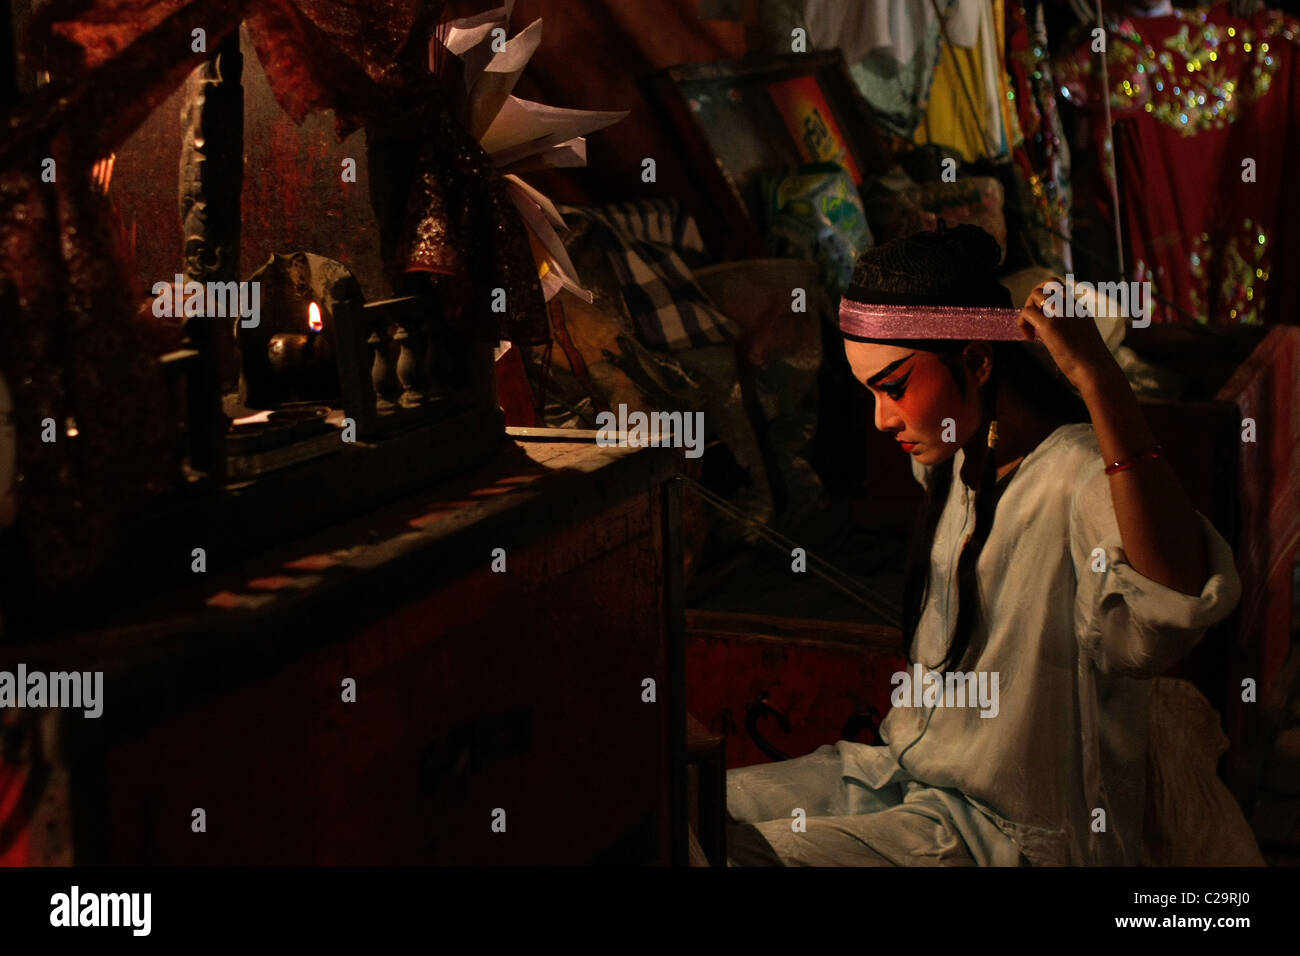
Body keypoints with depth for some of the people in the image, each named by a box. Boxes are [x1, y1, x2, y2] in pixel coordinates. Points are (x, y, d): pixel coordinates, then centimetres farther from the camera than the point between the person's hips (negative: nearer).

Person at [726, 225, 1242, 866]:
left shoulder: (1080, 477, -23)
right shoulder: (959, 464, 6)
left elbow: (1177, 596, -46)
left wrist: (1097, 378, -49)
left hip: (1008, 833, -8)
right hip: (908, 773, 8)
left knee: (743, 852, -17)